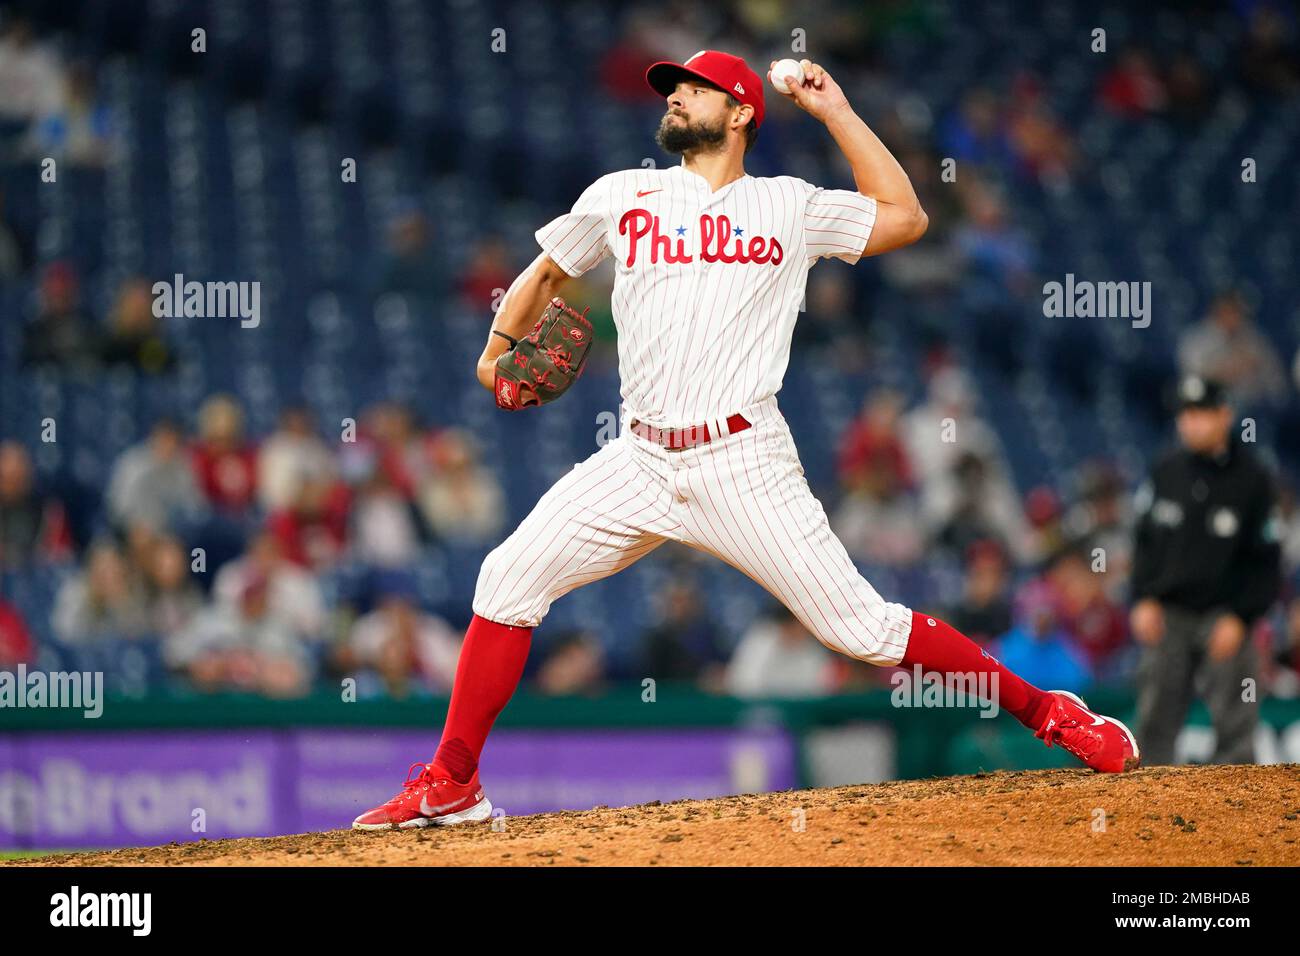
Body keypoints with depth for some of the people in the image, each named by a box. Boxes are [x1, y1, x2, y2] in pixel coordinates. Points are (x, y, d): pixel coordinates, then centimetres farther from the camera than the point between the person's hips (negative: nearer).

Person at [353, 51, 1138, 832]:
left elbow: (905, 218, 8)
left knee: (860, 626, -8)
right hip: (642, 463, 3)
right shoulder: (622, 198, 12)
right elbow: (546, 274, 24)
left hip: (744, 466, -3)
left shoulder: (791, 206, 8)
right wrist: (499, 350, 9)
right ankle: (451, 786, 2)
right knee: (509, 581, -7)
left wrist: (836, 114, 7)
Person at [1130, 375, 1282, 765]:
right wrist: (1143, 598, 2)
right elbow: (1145, 540, 13)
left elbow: (1265, 561, -3)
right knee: (1155, 719, 3)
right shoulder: (1165, 470, 5)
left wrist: (1240, 618, -10)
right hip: (1167, 615, 3)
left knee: (1234, 721, -5)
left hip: (1225, 618, -3)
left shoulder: (1252, 478, -5)